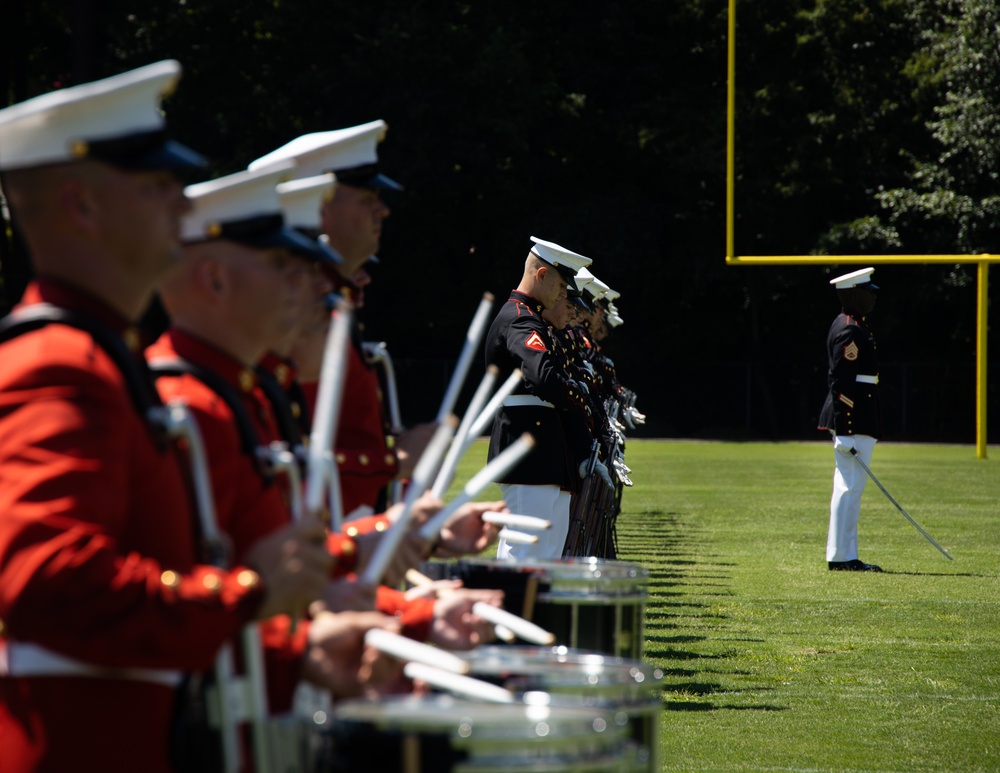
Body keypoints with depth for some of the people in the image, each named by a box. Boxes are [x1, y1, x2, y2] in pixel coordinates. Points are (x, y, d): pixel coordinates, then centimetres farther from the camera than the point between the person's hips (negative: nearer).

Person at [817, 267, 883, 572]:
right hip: (854, 421, -11)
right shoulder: (851, 330, -15)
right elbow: (840, 382, -21)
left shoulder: (847, 326, 17)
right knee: (851, 485, -9)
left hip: (847, 419, 11)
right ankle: (841, 556, -7)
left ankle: (845, 556, 14)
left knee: (849, 486, 11)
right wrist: (843, 432, -23)